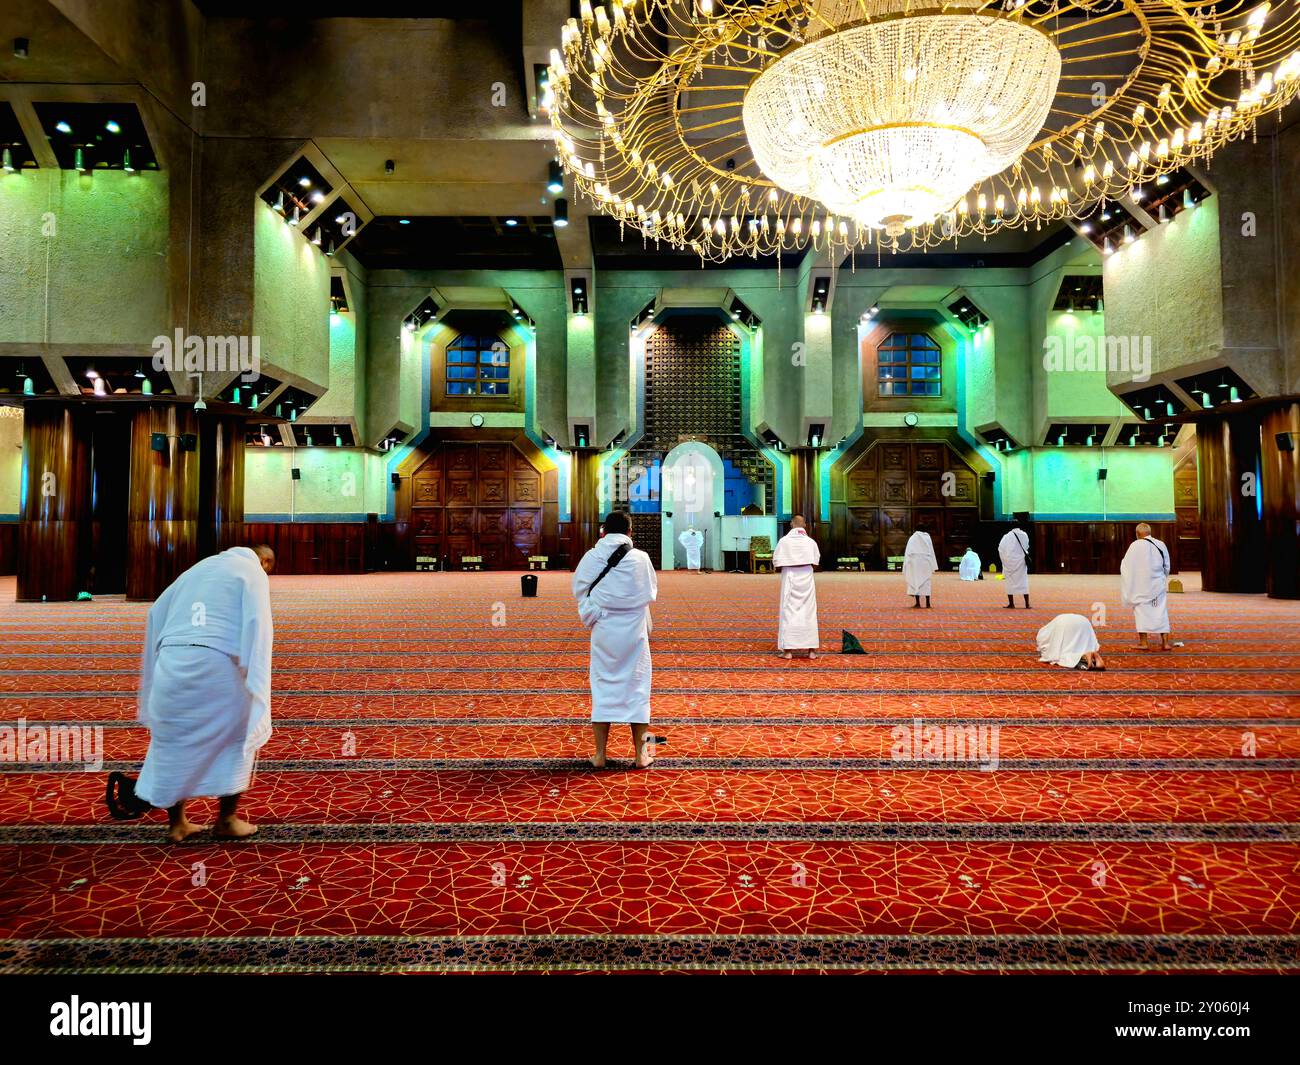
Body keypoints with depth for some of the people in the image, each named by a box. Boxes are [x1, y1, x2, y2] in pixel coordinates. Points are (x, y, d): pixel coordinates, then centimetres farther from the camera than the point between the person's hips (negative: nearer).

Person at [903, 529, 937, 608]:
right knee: (926, 582, 7)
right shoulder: (927, 537, 9)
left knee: (915, 582, -1)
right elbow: (931, 552, 10)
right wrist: (932, 566, 14)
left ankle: (917, 603, -7)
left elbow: (908, 552, -3)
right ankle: (927, 603, 3)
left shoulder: (912, 538, 3)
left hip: (915, 563, -2)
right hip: (926, 562, 2)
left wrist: (907, 565, -2)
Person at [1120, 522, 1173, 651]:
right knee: (1161, 612, 9)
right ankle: (1165, 642, 9)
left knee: (1141, 611, 5)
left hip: (1141, 585, -4)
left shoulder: (1135, 545, -12)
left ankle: (1143, 642, 5)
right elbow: (1167, 567, 11)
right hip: (1159, 585, 4)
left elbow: (1125, 566, -6)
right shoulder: (1161, 545, 1)